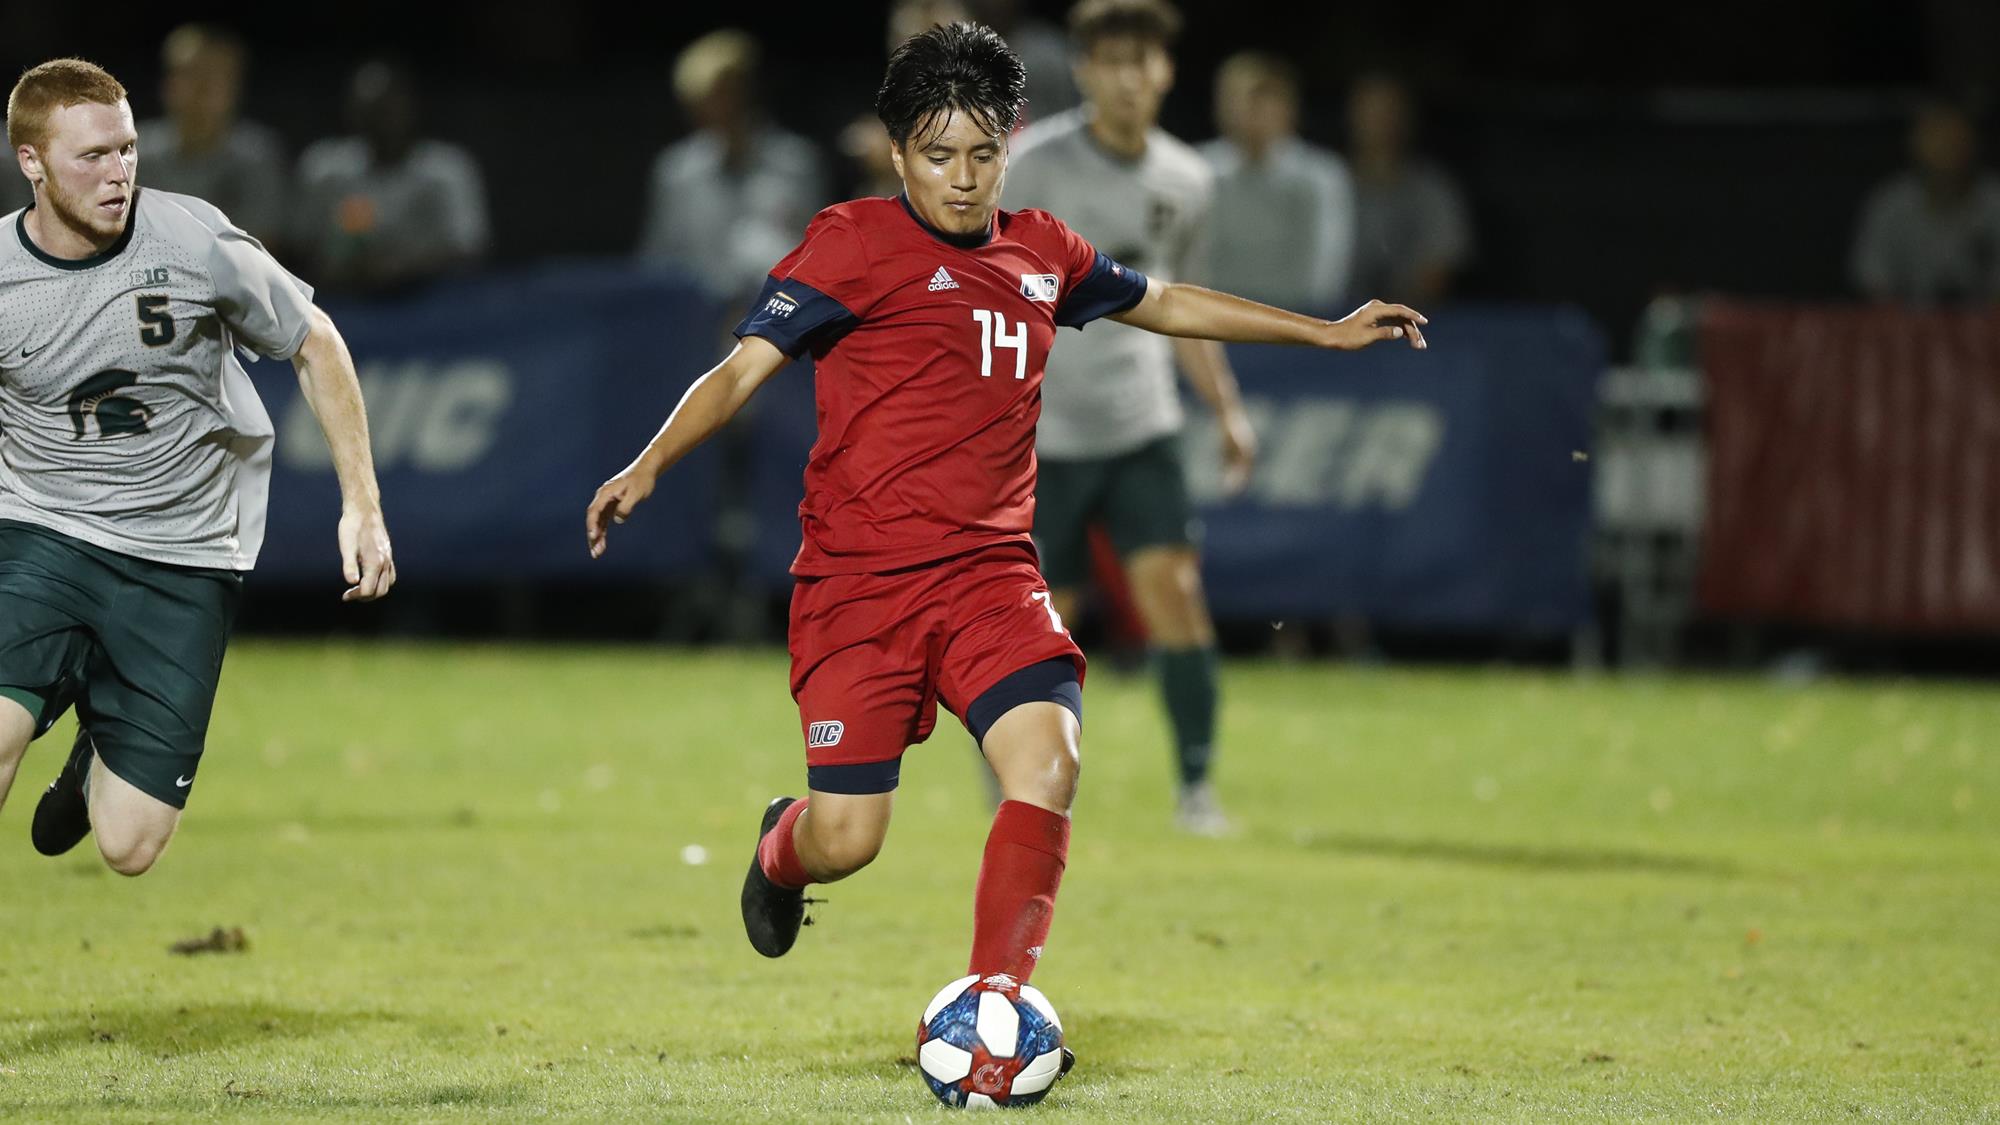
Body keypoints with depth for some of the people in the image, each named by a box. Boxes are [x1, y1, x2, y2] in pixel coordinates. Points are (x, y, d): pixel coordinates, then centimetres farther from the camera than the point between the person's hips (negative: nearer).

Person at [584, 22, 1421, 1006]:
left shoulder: (1042, 252, 12)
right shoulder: (852, 243, -4)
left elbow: (1162, 304, 29)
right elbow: (742, 369, -9)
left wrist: (1326, 332, 33)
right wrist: (649, 465, -25)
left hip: (990, 573, 4)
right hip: (859, 580, -4)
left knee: (1047, 767, -21)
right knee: (847, 839, -7)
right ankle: (781, 847, 32)